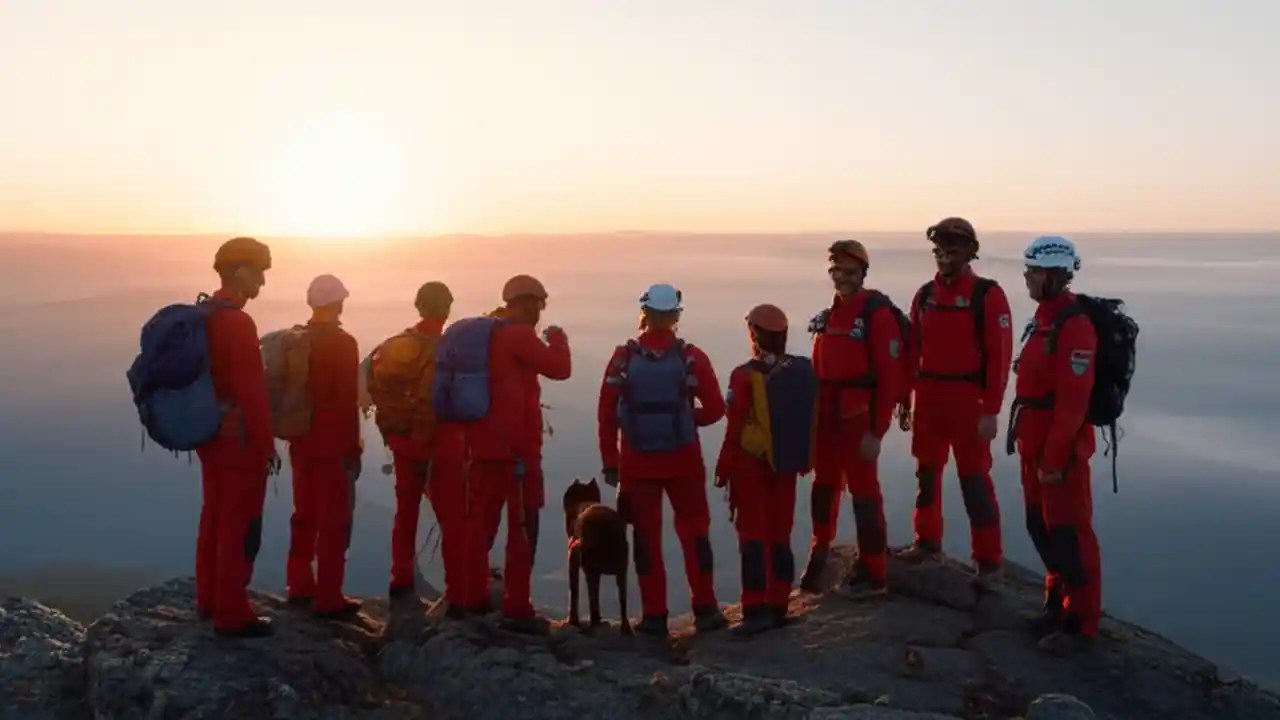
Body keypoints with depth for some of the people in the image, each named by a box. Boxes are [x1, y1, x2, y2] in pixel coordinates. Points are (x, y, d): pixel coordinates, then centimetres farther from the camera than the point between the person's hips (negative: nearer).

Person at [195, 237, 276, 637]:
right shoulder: (237, 323, -21)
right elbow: (252, 392, -21)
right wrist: (267, 445, -15)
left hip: (210, 435, 10)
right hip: (239, 441, -10)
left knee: (214, 518, 19)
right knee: (240, 526, -1)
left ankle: (209, 600, 31)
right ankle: (232, 614, 7)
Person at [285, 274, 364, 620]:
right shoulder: (342, 343, -13)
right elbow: (347, 401, -16)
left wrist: (294, 434, 20)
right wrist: (354, 447, -10)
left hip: (301, 443, 7)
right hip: (333, 445, -7)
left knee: (304, 515, 18)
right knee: (333, 521, -3)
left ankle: (300, 586, 26)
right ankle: (328, 599, -1)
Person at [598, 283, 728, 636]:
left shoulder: (624, 357, -4)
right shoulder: (691, 357, -7)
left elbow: (606, 415, -3)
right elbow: (714, 410, -6)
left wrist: (610, 462, 5)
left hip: (637, 463, 1)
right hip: (683, 461, 0)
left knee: (646, 536, 8)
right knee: (694, 532, 10)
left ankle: (654, 615, 10)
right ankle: (705, 609, 12)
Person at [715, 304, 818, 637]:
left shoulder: (746, 375, -14)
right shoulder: (803, 371, 1)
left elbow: (735, 427, -13)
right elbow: (812, 421, 7)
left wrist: (724, 467, -4)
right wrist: (805, 460, 17)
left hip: (751, 463, -5)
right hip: (786, 463, 5)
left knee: (753, 537, 0)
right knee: (780, 536, 13)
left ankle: (757, 610, -4)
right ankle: (778, 607, 18)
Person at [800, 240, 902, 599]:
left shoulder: (878, 313, -10)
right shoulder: (829, 315, 12)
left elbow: (889, 376, -15)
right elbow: (818, 370, 12)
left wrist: (877, 430, -17)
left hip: (858, 419, -7)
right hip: (826, 418, 7)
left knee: (864, 492, 0)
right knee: (824, 488, 17)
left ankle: (872, 574, 12)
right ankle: (818, 559, 33)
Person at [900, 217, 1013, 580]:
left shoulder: (987, 294, -8)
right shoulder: (925, 295, 8)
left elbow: (999, 355, -12)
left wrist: (991, 410, -15)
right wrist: (905, 400, 10)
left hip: (968, 401, -5)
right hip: (928, 400, 5)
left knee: (974, 481, -1)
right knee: (927, 473, 15)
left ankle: (988, 559, 9)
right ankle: (928, 540, 31)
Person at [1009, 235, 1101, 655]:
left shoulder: (1074, 327, -18)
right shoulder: (1044, 320, 12)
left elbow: (1072, 401, -22)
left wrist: (1054, 458, -21)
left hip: (1061, 452, -10)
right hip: (1036, 447, 10)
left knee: (1069, 535, 0)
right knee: (1041, 529, 18)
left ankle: (1080, 623, 11)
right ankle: (1059, 602, 33)